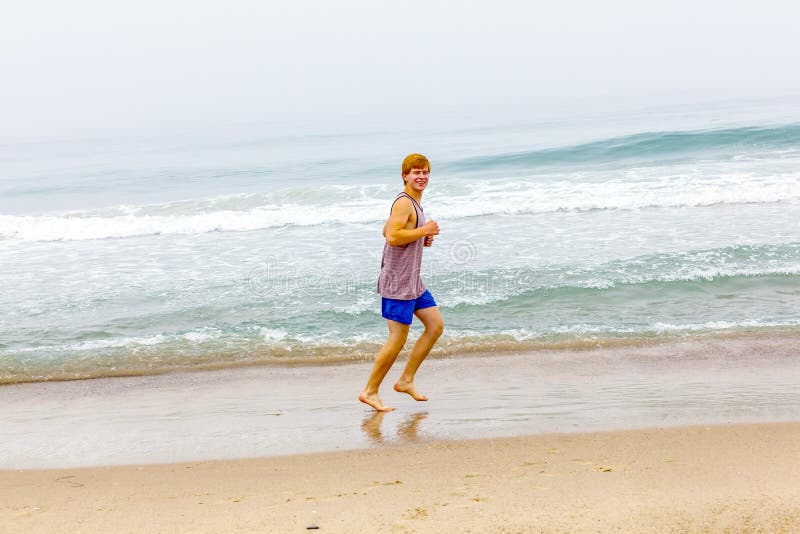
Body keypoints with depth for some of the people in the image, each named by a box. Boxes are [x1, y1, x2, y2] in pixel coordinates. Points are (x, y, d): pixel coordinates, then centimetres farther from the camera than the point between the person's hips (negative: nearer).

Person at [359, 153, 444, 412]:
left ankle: (406, 380, 16)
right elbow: (392, 236, -28)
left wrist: (422, 239, 11)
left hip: (413, 281, 10)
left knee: (436, 325, 10)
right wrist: (424, 231, -18)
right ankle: (370, 391, 5)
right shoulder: (404, 202, -16)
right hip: (397, 282, -10)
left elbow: (386, 230, 23)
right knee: (398, 338, -6)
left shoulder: (414, 203, 16)